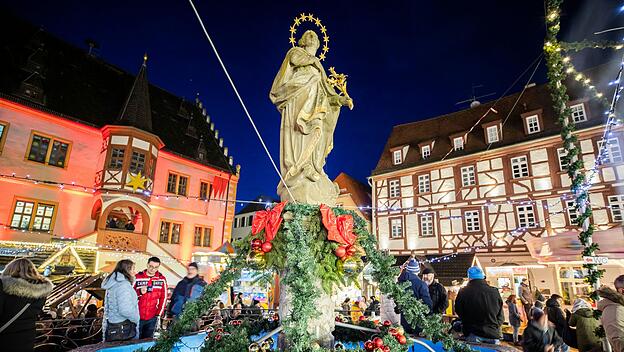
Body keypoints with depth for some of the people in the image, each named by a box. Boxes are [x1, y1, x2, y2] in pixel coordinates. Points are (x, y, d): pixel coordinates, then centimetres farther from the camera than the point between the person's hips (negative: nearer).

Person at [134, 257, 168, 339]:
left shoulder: (162, 279, 1)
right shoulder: (137, 277, -5)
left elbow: (163, 298, 6)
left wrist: (159, 314, 4)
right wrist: (139, 292, -19)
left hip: (152, 317, 2)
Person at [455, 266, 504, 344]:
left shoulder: (463, 292, -10)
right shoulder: (494, 291, -5)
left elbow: (458, 312, 5)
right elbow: (501, 317, 6)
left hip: (473, 335, -2)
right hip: (493, 335, 3)